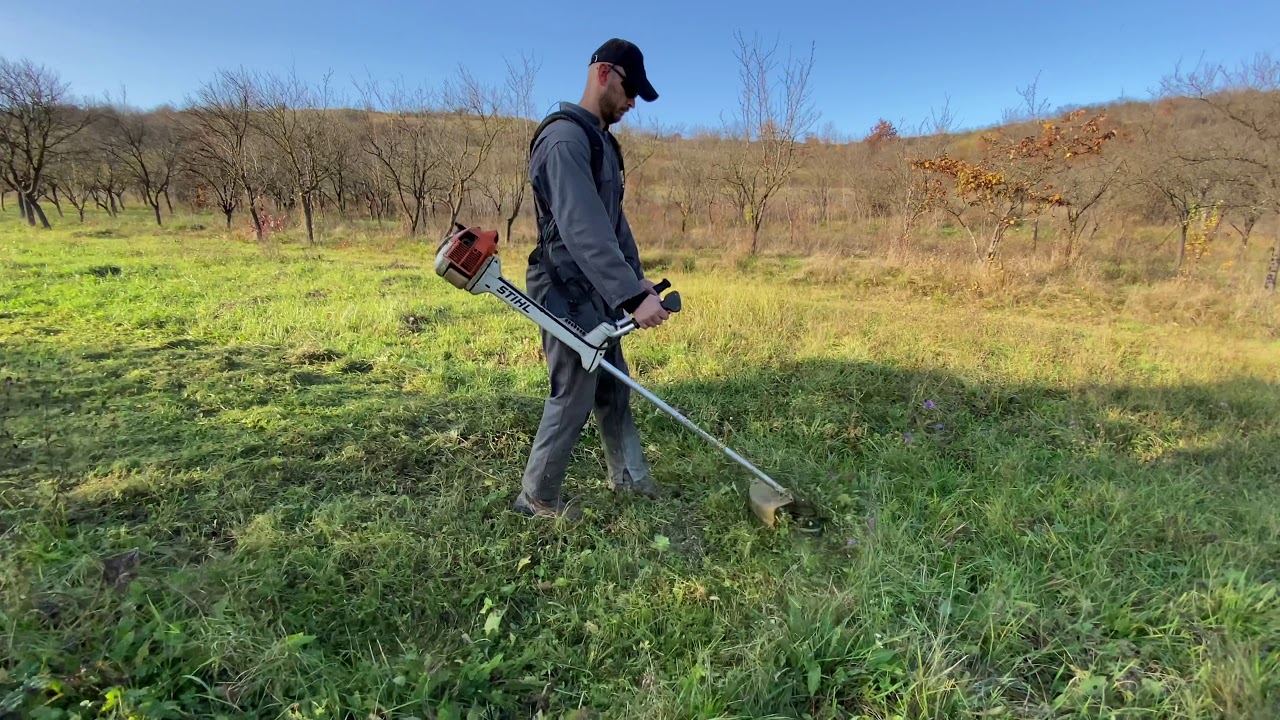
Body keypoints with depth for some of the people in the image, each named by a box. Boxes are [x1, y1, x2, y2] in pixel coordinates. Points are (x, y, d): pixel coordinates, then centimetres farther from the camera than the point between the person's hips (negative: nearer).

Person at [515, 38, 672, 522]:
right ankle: (536, 497, 18)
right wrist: (634, 297, -34)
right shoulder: (565, 138, -18)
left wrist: (637, 278, 13)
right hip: (567, 295, -10)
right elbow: (583, 230, -30)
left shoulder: (602, 141, 16)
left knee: (614, 389, 17)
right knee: (573, 399, -1)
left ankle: (628, 477, 34)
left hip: (598, 293, 10)